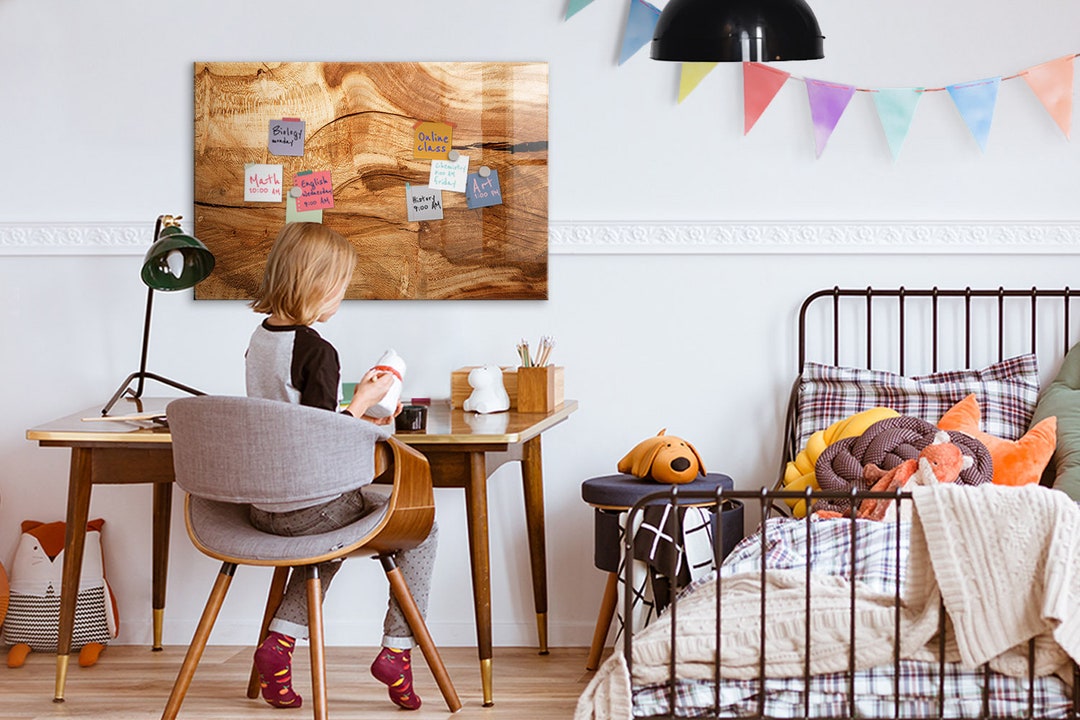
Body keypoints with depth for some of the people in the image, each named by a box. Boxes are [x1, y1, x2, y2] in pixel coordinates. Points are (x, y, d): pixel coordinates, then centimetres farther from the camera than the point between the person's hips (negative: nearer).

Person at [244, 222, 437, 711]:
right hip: (308, 509, -8)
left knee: (334, 529, 36)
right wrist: (363, 401, -9)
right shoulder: (317, 352, -20)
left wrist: (351, 417, 19)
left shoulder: (258, 340, 6)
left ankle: (280, 642, 20)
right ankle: (396, 650, 11)